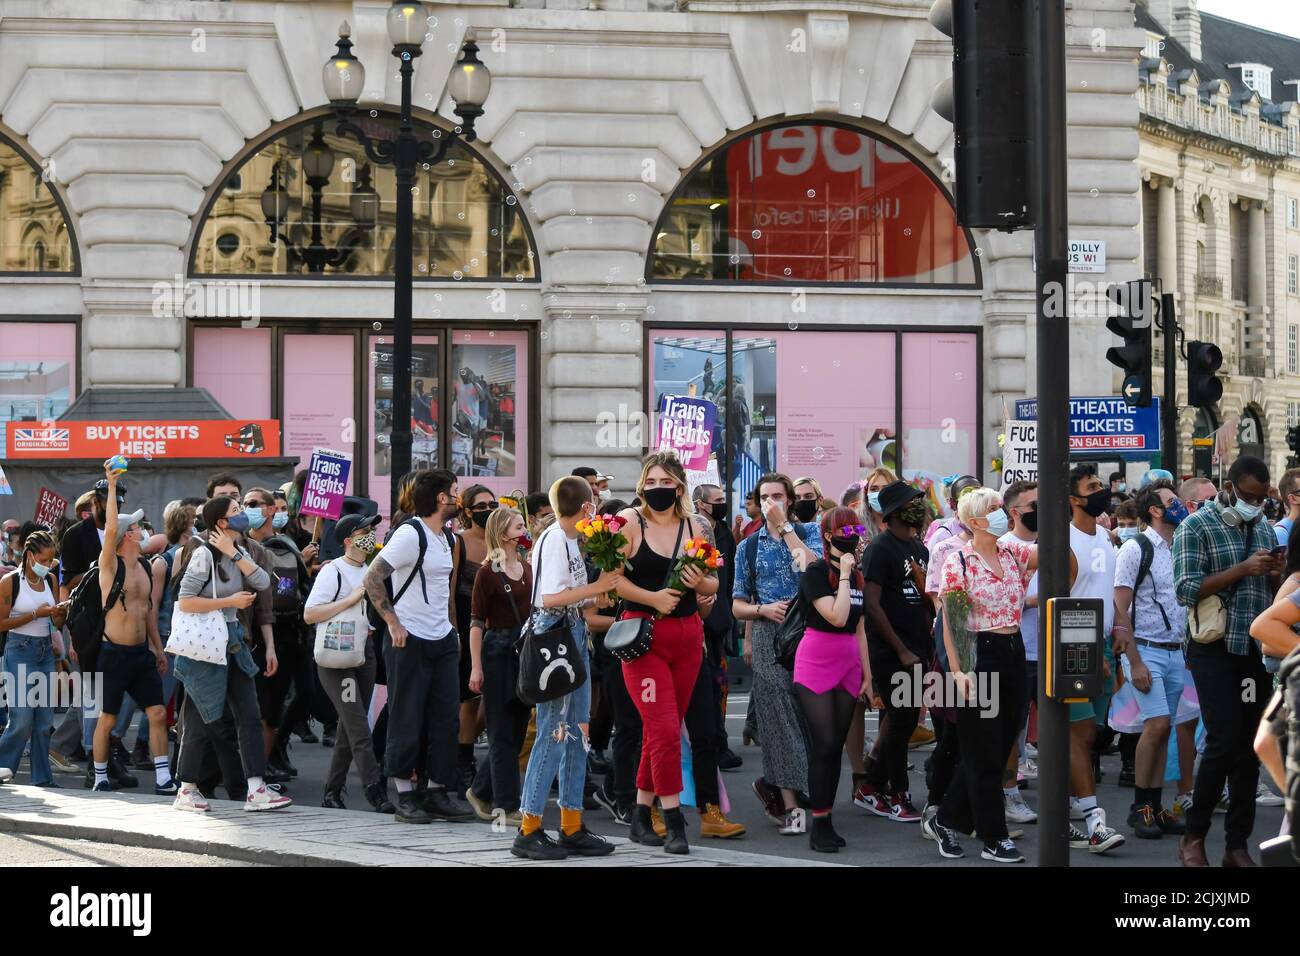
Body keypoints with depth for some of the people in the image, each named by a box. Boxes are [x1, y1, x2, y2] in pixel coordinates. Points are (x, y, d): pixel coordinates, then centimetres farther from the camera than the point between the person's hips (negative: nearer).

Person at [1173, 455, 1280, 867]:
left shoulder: (1264, 530, 15)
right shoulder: (1197, 526, -4)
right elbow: (1187, 590, -13)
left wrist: (1276, 575, -2)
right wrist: (1242, 569, -18)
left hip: (1256, 651, 6)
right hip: (1215, 649, -6)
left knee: (1250, 748, 4)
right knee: (1224, 741, -12)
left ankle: (1237, 845, 10)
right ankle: (1193, 836, 2)